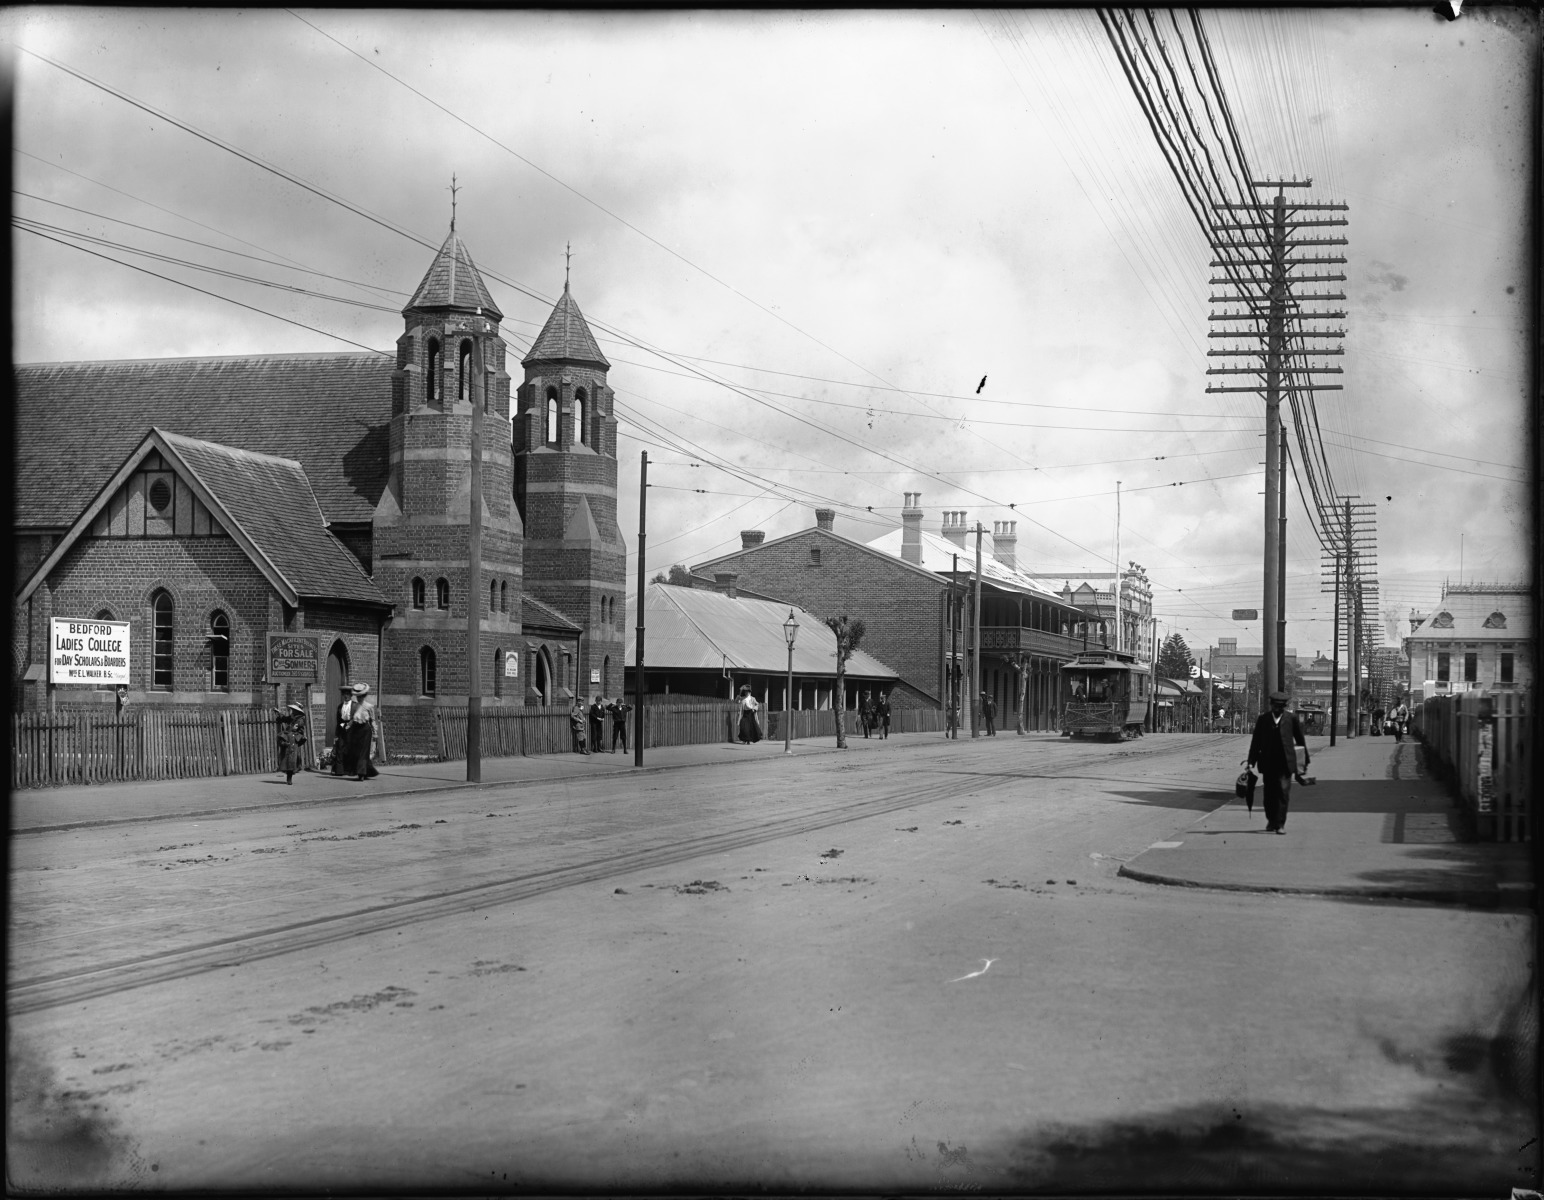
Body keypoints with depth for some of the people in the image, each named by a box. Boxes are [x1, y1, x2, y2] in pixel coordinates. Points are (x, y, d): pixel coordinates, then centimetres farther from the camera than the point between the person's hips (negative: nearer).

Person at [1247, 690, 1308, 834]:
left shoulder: (1292, 718, 3)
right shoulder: (1263, 719, 6)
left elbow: (1300, 740, 10)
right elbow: (1256, 741, 8)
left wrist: (1305, 760, 13)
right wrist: (1251, 761, 4)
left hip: (1285, 762, -2)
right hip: (1268, 763, 2)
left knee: (1283, 793, -9)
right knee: (1269, 794, 9)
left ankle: (1280, 824, -7)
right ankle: (1271, 821, 28)